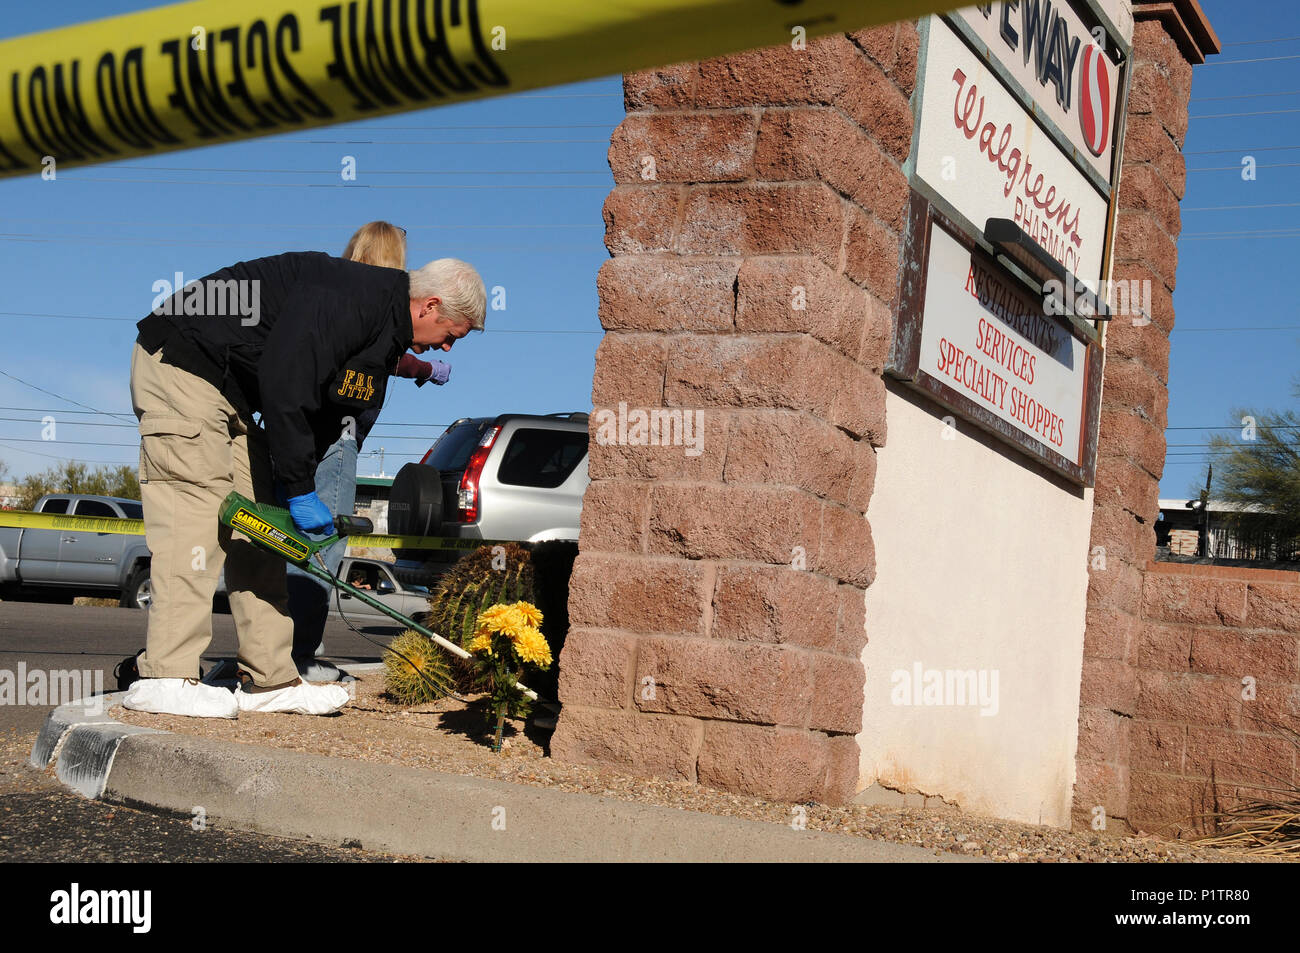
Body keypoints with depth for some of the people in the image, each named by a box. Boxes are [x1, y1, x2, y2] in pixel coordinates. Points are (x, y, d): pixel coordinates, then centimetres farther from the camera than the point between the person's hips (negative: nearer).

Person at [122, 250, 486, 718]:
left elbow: (325, 417, 13)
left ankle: (269, 680, 8)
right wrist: (301, 490, -22)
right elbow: (283, 381, -29)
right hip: (181, 367, -10)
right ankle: (165, 680, -18)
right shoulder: (350, 297, -23)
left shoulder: (385, 335, 9)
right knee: (196, 513, -17)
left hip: (232, 394, 10)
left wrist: (291, 489, 1)